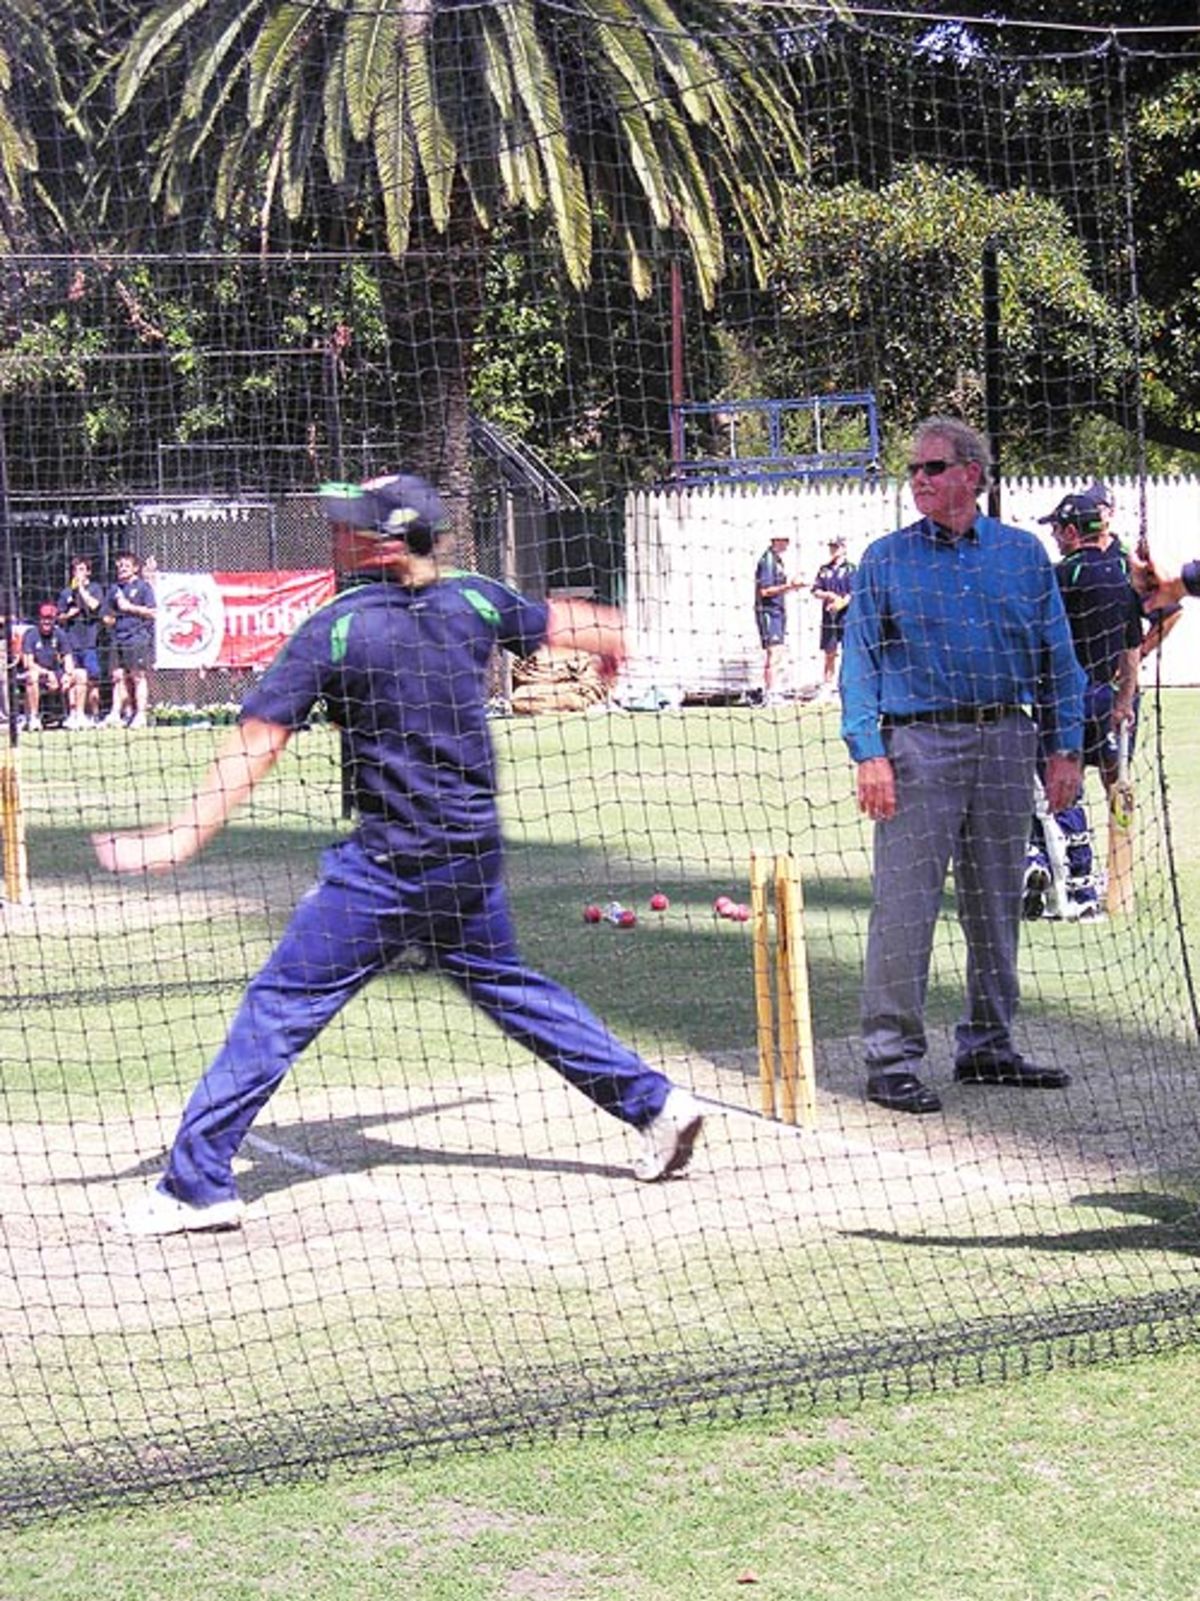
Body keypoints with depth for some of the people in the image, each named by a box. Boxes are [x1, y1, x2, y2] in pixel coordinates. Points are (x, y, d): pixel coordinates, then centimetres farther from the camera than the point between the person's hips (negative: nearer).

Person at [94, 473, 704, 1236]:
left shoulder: (333, 630, -12)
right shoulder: (474, 601, 1)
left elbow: (256, 745, -17)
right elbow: (569, 624, 18)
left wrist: (181, 836, -18)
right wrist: (611, 637, 41)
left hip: (387, 867, -6)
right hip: (475, 856, 6)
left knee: (281, 1002, -2)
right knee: (508, 986, 24)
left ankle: (199, 1181, -5)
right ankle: (656, 1102, 25)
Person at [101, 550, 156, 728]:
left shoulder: (143, 587, 2)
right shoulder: (114, 589, 18)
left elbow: (151, 612, -7)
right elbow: (107, 618, 22)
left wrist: (129, 607, -8)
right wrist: (111, 618, 0)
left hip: (139, 638, -5)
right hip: (119, 638, 5)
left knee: (138, 677, -5)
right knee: (118, 676, 1)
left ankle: (141, 715, -5)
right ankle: (116, 714, 1)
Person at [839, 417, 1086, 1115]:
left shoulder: (1024, 553, 8)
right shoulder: (886, 559, 2)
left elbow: (1058, 657, 10)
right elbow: (860, 659, -1)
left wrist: (1066, 749, 3)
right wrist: (868, 754, -12)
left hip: (1006, 742, 3)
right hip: (920, 744, -3)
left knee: (999, 902, 11)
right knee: (905, 905, -8)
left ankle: (988, 1044, 22)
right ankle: (892, 1059, -4)